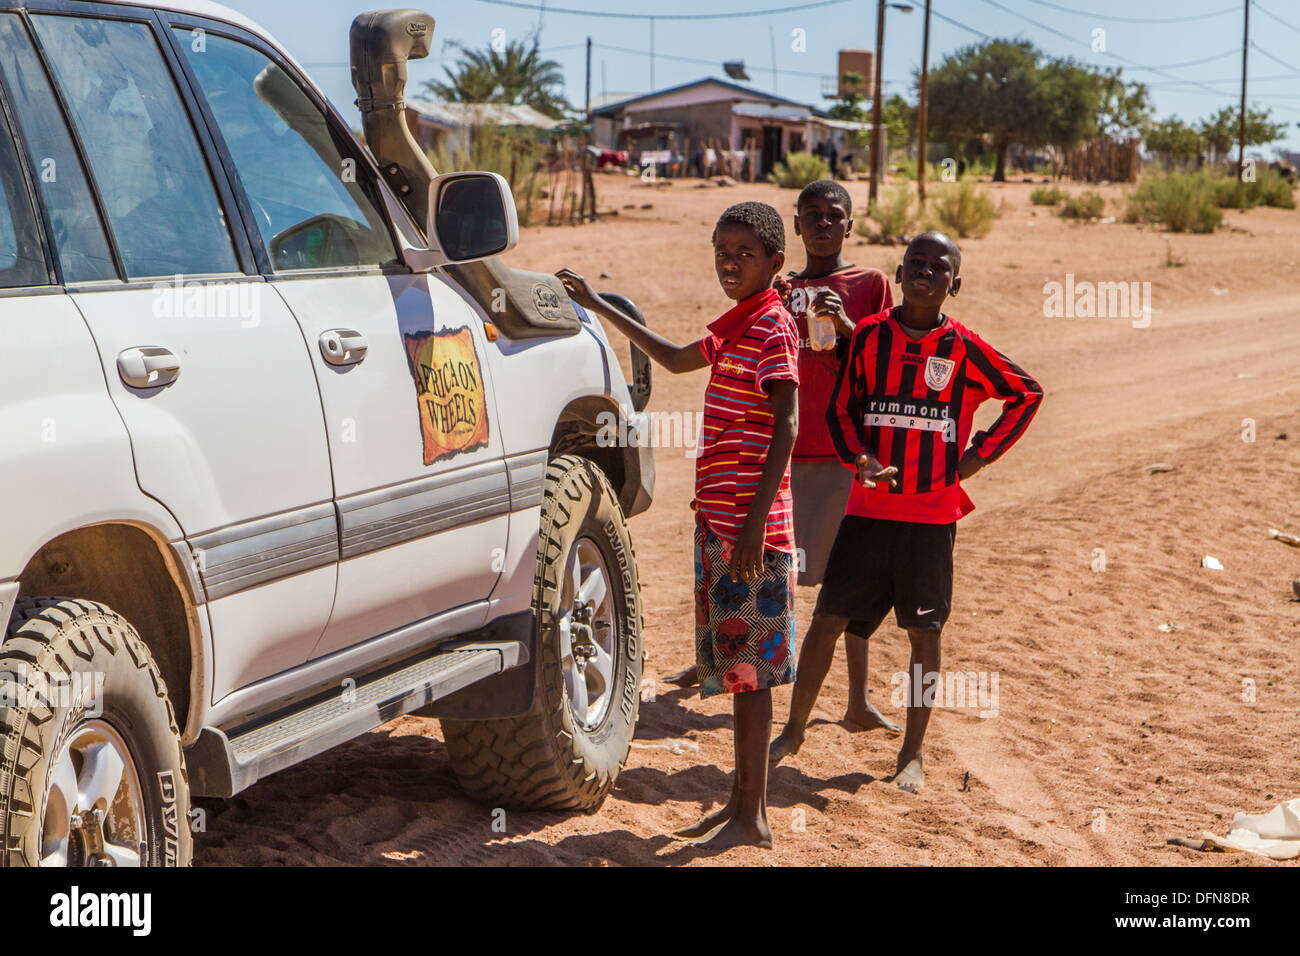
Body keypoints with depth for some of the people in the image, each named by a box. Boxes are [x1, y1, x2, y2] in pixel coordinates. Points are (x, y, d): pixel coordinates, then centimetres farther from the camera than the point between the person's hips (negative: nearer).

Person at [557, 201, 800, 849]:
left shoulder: (772, 326, -11)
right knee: (736, 665, 13)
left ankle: (752, 817, 0)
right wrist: (600, 307, 37)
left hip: (750, 524, -9)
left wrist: (755, 520, -26)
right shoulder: (735, 328, 18)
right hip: (717, 520, 9)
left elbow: (786, 426, -19)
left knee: (749, 667, -5)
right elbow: (676, 359, 35)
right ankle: (742, 801, 22)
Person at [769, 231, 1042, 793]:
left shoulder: (963, 348, 0)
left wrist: (977, 457, 4)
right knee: (827, 619, 2)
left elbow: (1027, 394, 10)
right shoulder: (869, 336, 3)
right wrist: (859, 458, -12)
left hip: (932, 514, -1)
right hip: (869, 508, 1)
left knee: (924, 631, 4)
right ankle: (794, 731, 20)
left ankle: (912, 754, 16)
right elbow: (841, 410, 7)